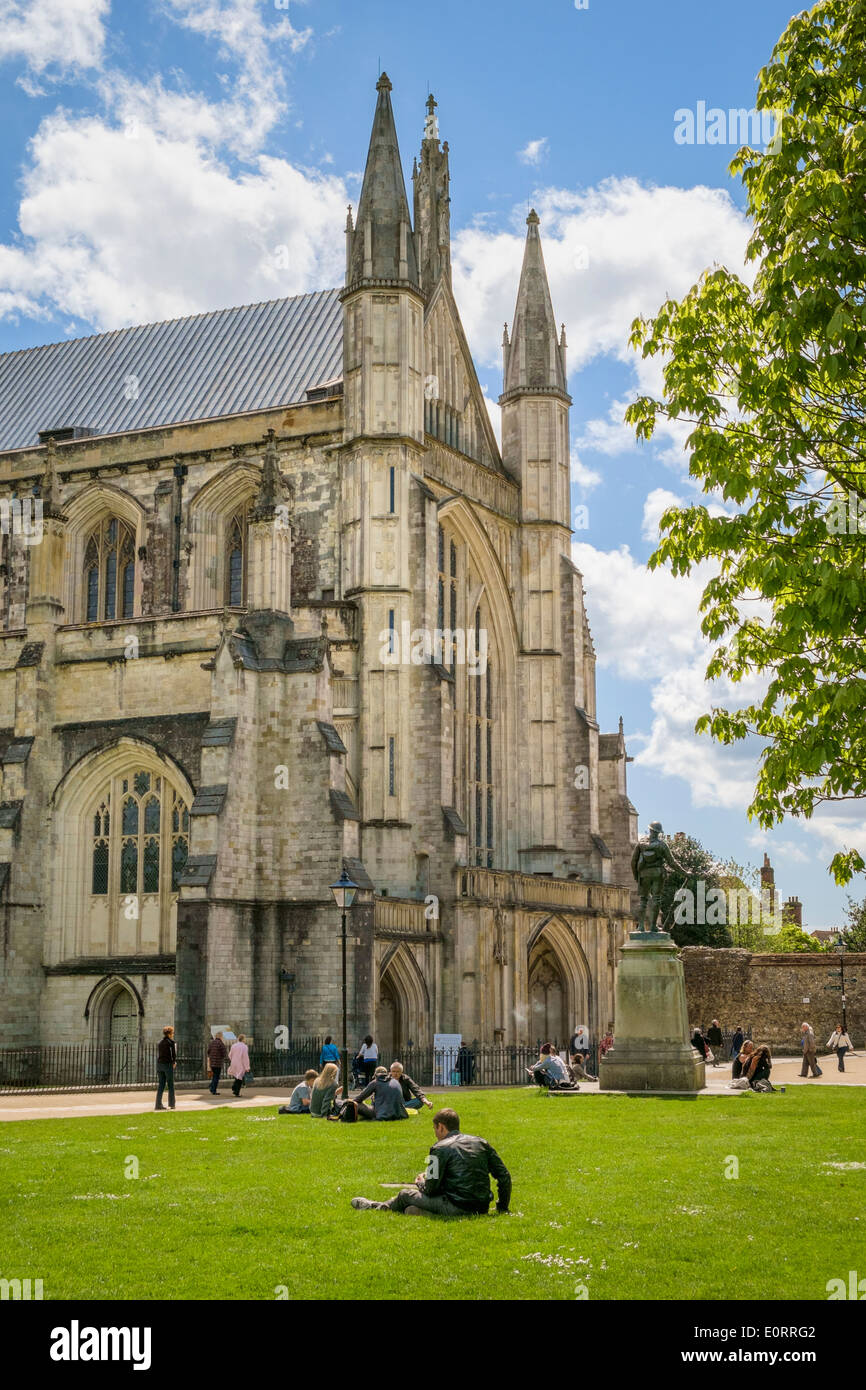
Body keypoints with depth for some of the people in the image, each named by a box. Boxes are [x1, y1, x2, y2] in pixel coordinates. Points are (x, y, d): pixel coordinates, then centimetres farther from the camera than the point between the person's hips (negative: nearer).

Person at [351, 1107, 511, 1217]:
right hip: (481, 1209, 6)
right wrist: (502, 1208, 18)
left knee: (405, 1194, 19)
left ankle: (375, 1208, 39)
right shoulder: (481, 1143, 10)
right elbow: (504, 1176, 8)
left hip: (457, 1208, -6)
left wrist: (420, 1182, 17)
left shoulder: (441, 1148, -7)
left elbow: (431, 1188, -7)